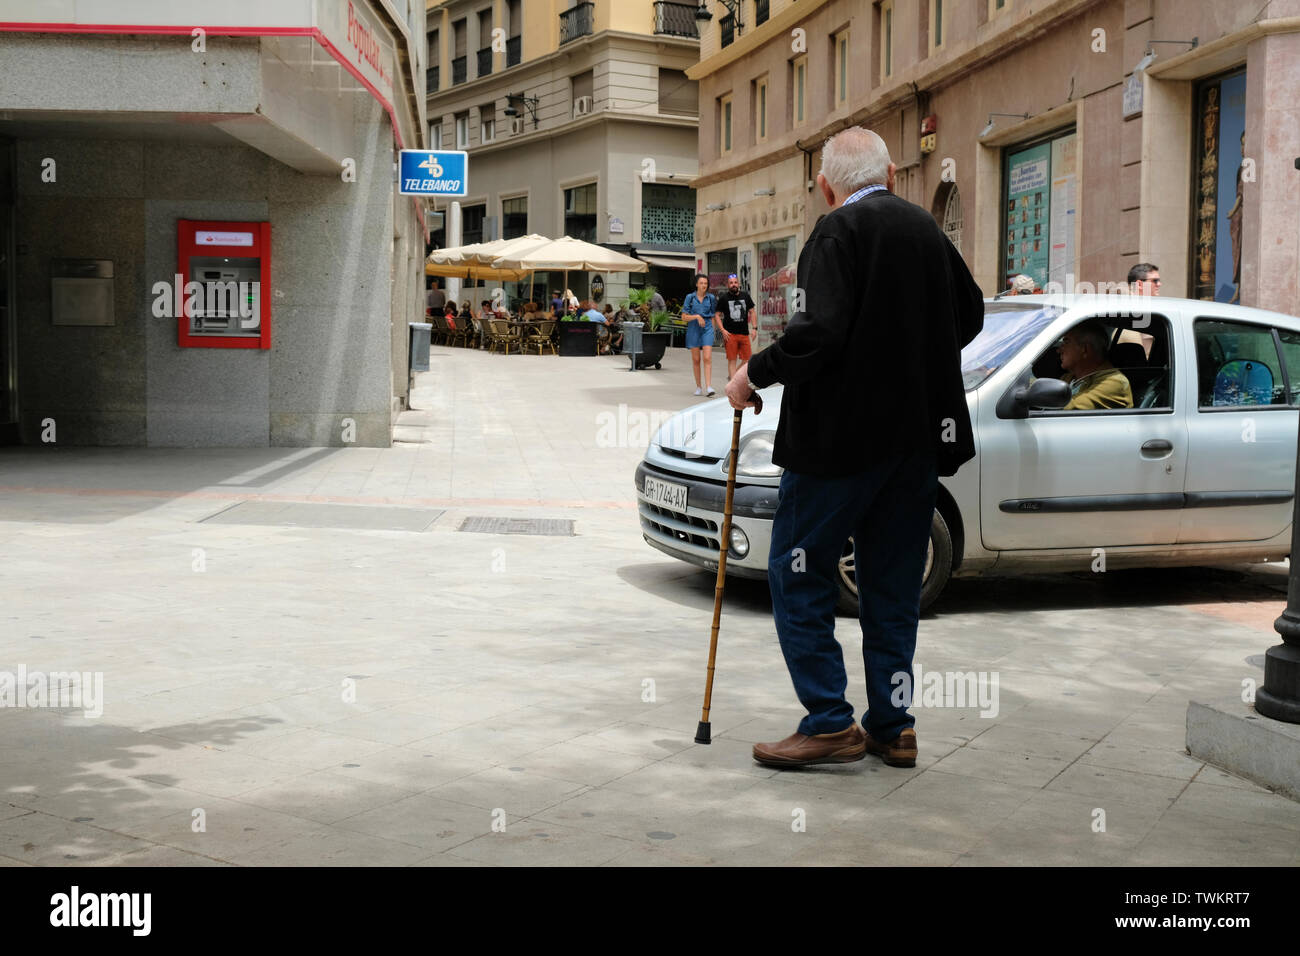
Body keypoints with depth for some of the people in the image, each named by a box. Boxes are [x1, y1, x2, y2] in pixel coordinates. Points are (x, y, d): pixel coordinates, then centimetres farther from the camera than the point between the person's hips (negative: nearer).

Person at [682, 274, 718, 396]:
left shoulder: (711, 298, 5)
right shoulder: (690, 298, 1)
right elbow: (684, 316, -1)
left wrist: (712, 328, 8)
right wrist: (697, 316, -14)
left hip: (707, 329, 0)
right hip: (693, 330, 0)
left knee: (707, 358, -12)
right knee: (696, 359, 6)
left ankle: (709, 386, -19)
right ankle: (698, 386, 16)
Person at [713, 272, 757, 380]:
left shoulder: (745, 296, 11)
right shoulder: (723, 298, 2)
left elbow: (752, 312, 15)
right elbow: (717, 315, 1)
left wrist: (754, 327, 4)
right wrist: (723, 330, -10)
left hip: (744, 333, 4)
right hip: (730, 334, -3)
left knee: (747, 359, 2)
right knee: (732, 360, -3)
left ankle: (732, 375, 21)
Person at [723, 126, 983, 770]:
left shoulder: (840, 231, -11)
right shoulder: (927, 229, 11)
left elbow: (821, 329, -24)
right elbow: (969, 315, 22)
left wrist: (755, 374, -11)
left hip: (844, 435, -7)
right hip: (918, 433, 8)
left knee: (798, 574, 2)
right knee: (893, 584, 13)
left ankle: (830, 722, 0)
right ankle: (893, 726, 17)